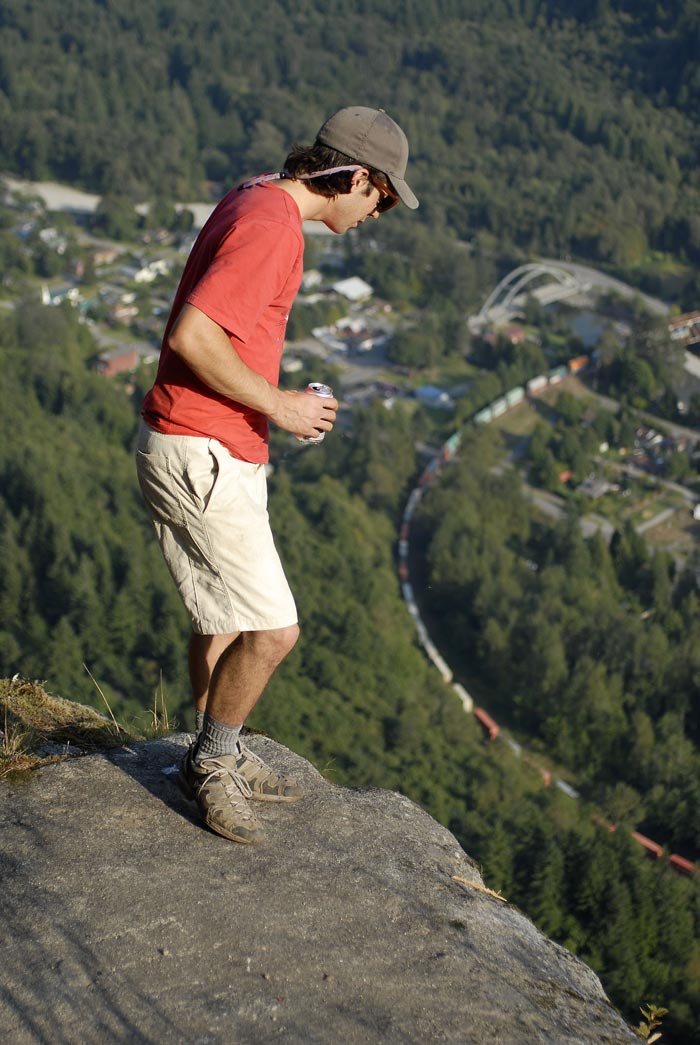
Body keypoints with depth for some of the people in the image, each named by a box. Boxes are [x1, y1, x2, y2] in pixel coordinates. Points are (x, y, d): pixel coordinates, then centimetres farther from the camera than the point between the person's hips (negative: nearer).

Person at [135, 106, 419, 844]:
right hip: (198, 458, -11)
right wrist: (275, 405, -18)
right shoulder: (271, 225, -20)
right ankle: (212, 764, 14)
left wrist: (274, 402, 17)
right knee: (272, 632, -7)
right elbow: (190, 337, -29)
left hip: (217, 454, 11)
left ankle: (218, 761, 37)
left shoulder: (256, 202, 13)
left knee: (227, 617, 21)